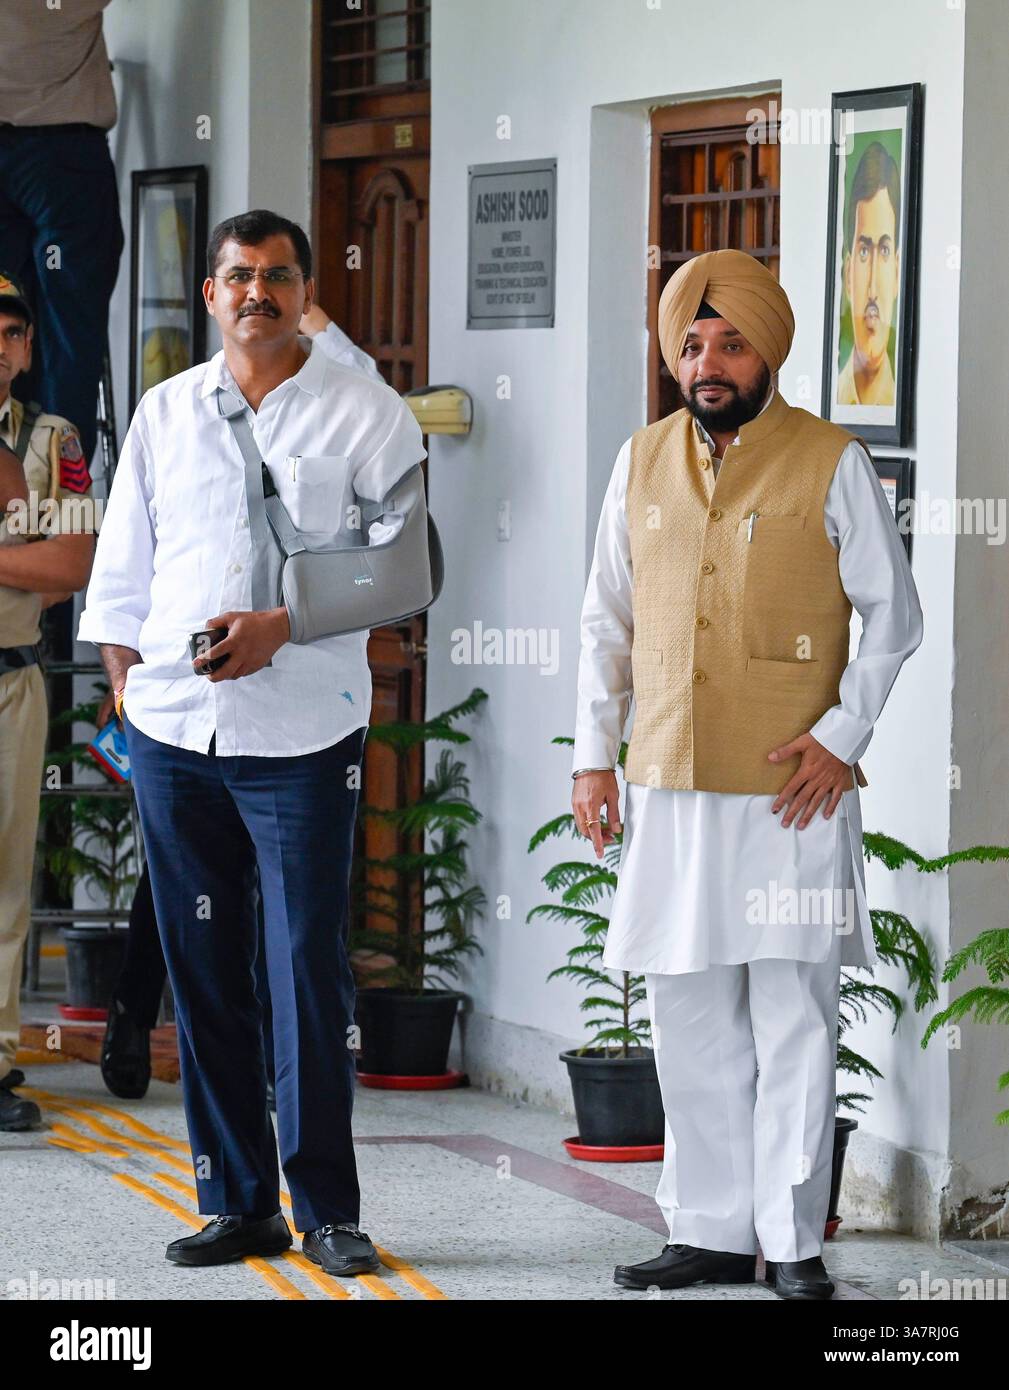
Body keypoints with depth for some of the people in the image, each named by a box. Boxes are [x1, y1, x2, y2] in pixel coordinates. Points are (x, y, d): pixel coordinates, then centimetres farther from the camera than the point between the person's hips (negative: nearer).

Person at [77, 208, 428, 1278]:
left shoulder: (366, 415, 3)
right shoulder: (166, 412, 14)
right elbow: (121, 571, 17)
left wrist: (282, 625, -13)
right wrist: (129, 693, 7)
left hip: (301, 735, -4)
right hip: (173, 730, 4)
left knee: (307, 969, -5)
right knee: (201, 969, 5)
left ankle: (327, 1209, 2)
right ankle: (236, 1204, 11)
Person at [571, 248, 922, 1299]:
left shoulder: (831, 464, -2)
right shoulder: (643, 463, 10)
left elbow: (892, 616, 1)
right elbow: (606, 620, 16)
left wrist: (841, 737, -9)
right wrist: (592, 756, 10)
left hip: (790, 791, -4)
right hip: (670, 788, 4)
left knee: (793, 1022, -3)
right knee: (688, 1023, 7)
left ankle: (792, 1242, 3)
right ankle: (710, 1233, 15)